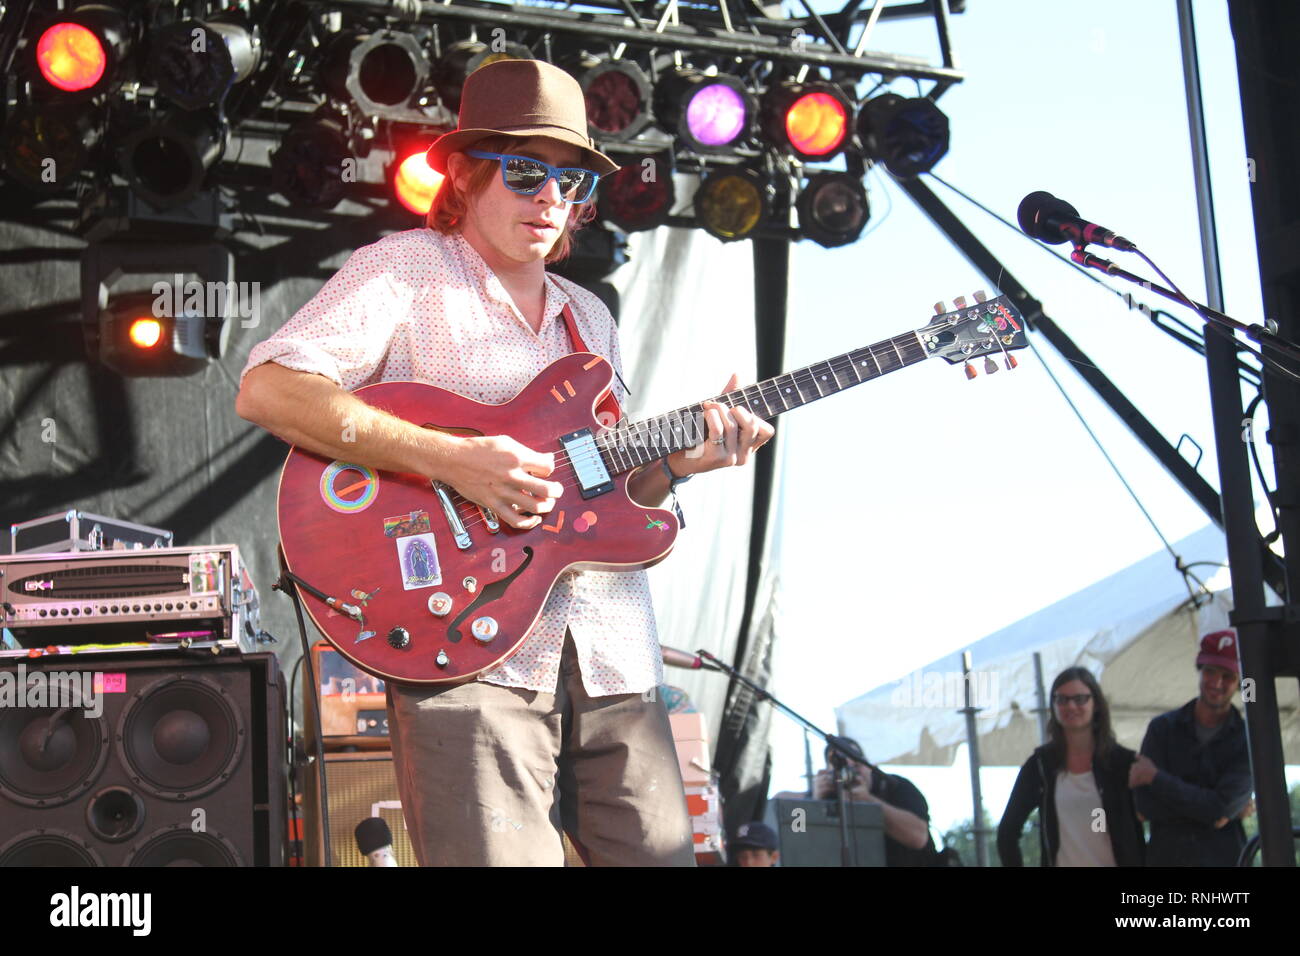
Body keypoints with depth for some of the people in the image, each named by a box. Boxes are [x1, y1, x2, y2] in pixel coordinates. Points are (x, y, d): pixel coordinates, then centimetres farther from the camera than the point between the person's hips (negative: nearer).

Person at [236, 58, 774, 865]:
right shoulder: (405, 271, 1)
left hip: (614, 662, 7)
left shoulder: (589, 318, 23)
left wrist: (674, 464, 3)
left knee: (659, 853, 5)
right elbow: (267, 389, -14)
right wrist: (451, 460, -20)